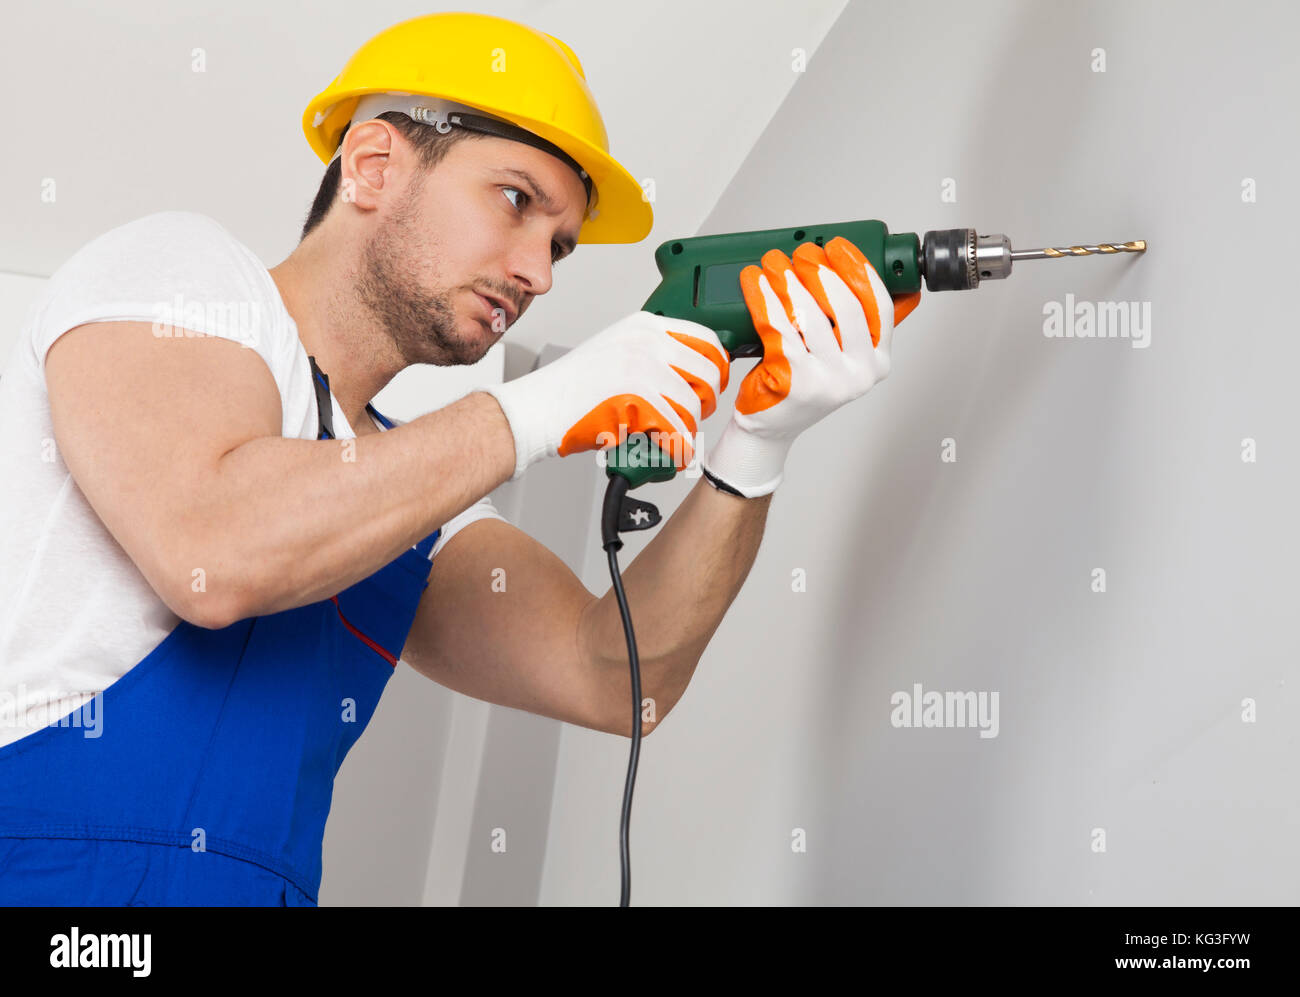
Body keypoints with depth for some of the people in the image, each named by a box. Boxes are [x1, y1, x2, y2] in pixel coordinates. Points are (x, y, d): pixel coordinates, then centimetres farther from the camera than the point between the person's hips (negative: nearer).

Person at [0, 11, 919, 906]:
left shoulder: (405, 481, 14)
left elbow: (613, 679, 4)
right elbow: (209, 553, -19)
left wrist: (760, 444, -6)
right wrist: (544, 408, -15)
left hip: (255, 884, 5)